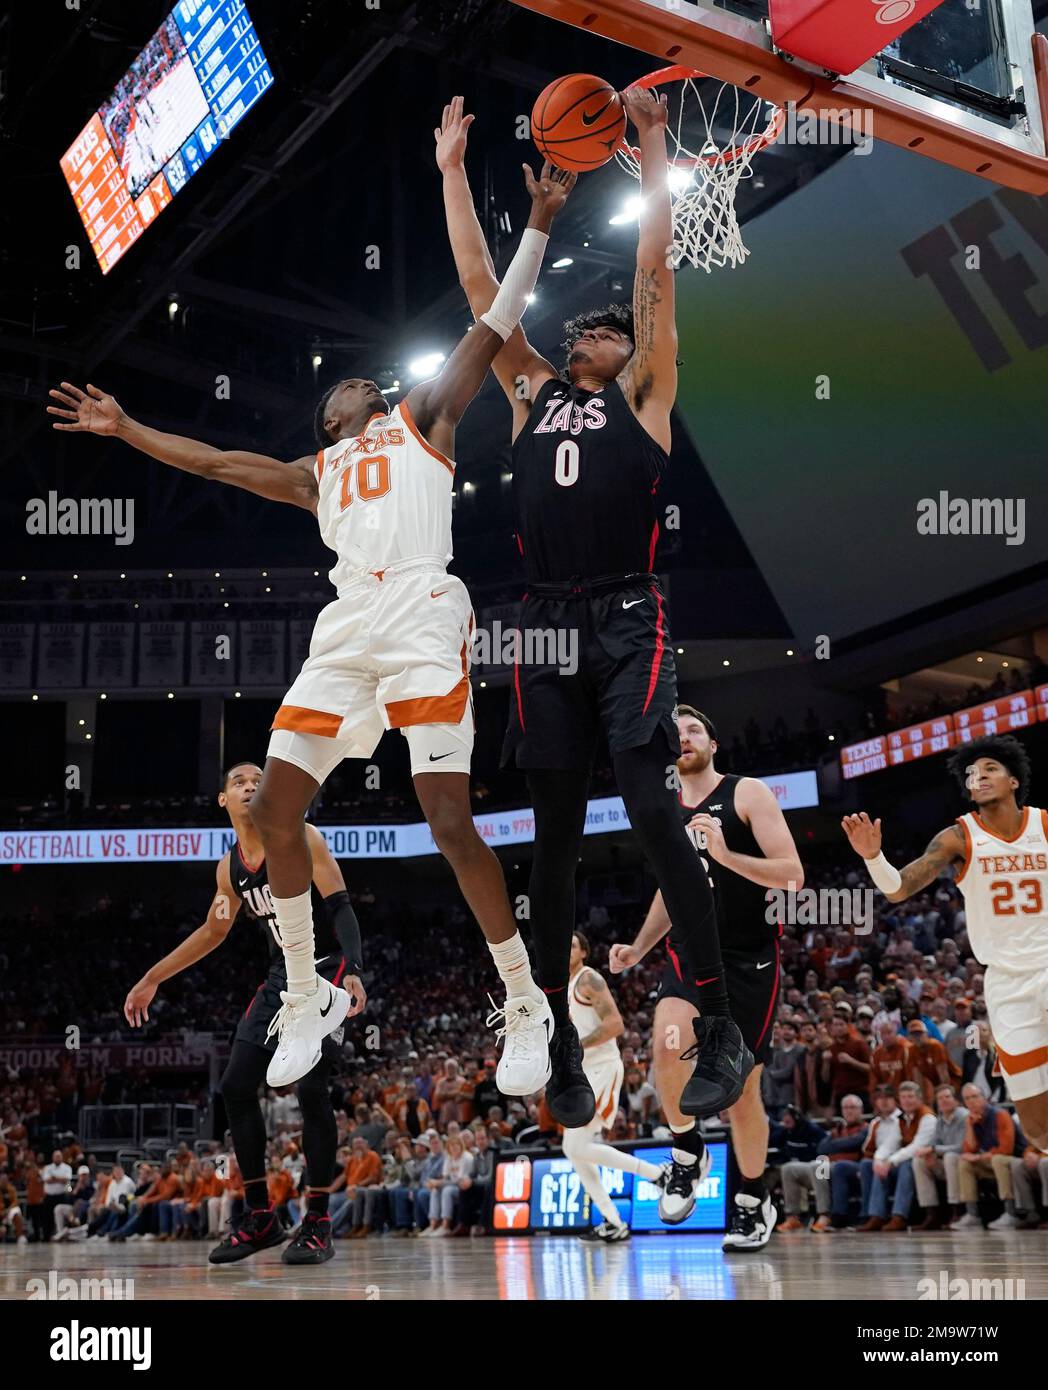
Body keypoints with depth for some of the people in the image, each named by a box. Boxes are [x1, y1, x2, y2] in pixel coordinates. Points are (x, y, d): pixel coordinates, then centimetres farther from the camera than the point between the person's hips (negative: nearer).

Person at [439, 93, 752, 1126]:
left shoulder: (642, 394, 13)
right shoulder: (531, 394, 21)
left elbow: (655, 270, 7)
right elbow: (478, 285, 22)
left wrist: (652, 148, 5)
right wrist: (452, 170, 24)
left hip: (628, 623, -4)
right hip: (545, 625, 4)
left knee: (651, 809, -16)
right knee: (553, 837, 5)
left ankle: (720, 1030, -9)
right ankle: (559, 1043, 13)